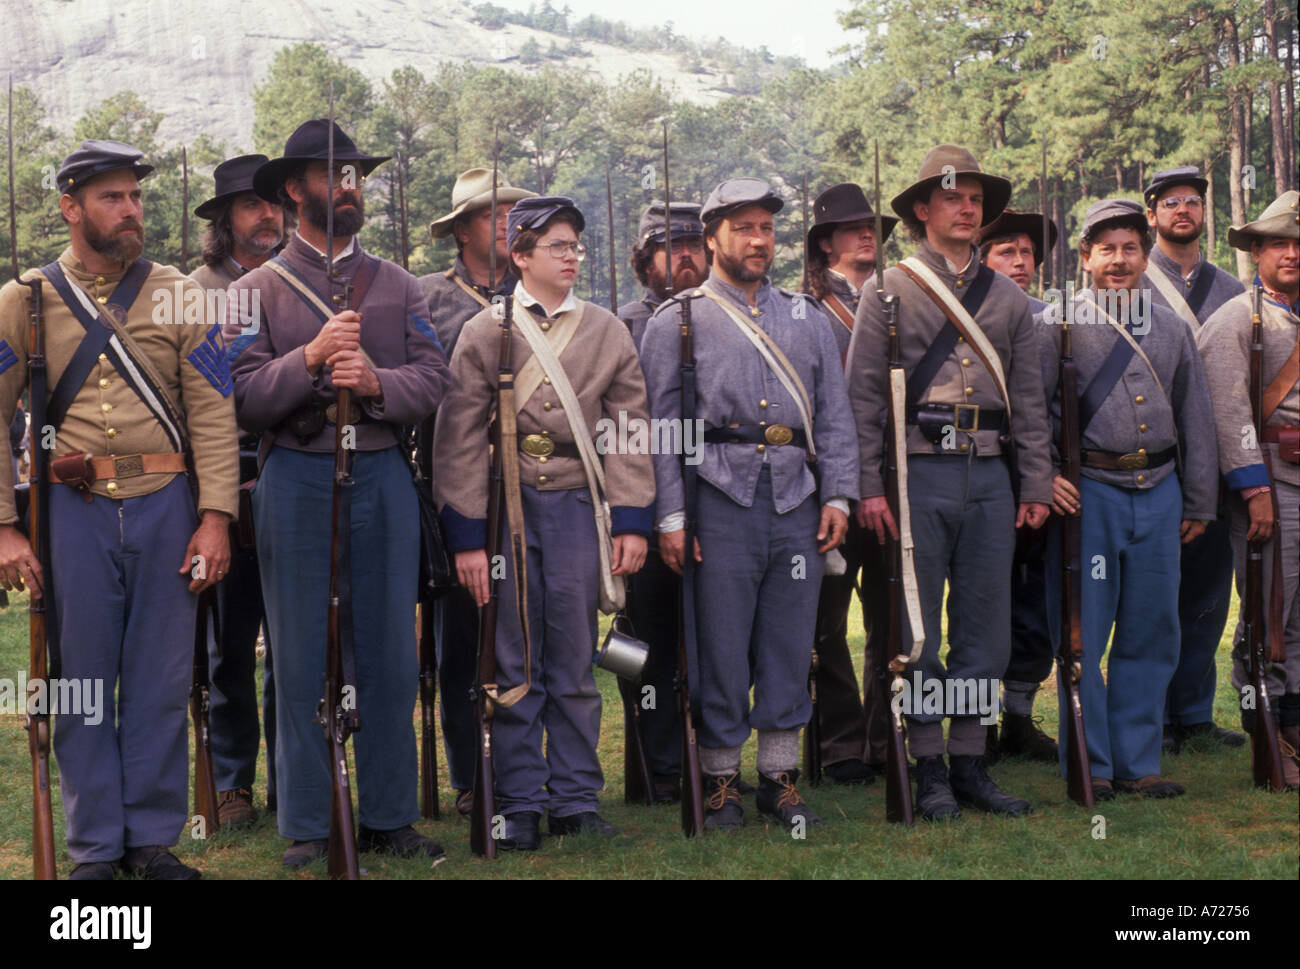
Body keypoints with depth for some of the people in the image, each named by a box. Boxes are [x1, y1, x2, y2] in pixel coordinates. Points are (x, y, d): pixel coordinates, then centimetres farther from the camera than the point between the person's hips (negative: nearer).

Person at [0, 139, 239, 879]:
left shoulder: (180, 296, 5)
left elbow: (213, 412, 1)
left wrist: (216, 517, -6)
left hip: (166, 506, 1)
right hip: (73, 511, -1)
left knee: (161, 681, 7)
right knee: (82, 682, 6)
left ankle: (154, 837, 19)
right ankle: (96, 847, 17)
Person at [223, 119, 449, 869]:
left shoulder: (400, 287, 12)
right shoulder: (256, 291, 5)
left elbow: (434, 382, 0)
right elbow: (245, 399, -7)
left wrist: (377, 382, -18)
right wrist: (311, 357, -20)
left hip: (385, 477, 2)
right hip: (296, 481, -2)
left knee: (391, 655, 5)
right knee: (302, 660, 2)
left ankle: (390, 817, 16)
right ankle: (307, 828, 12)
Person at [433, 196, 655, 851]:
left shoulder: (608, 332, 8)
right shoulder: (484, 332, 2)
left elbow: (628, 430, 7)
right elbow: (460, 440, -1)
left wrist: (631, 522, -1)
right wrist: (467, 537, -6)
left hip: (578, 508, 2)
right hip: (506, 509, -1)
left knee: (574, 662, 6)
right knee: (514, 664, 3)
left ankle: (576, 799, 16)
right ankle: (519, 805, 12)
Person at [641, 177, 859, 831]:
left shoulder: (807, 319, 16)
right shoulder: (676, 321, 5)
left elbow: (833, 414, 14)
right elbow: (659, 424, 0)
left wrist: (837, 496, 3)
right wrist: (671, 515, -7)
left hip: (797, 499, 4)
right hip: (720, 500, -3)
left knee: (789, 643, 6)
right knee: (720, 647, 0)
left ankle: (780, 778, 17)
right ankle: (721, 781, 11)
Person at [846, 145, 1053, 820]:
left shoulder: (1007, 297, 14)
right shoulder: (889, 290, 2)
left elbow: (1029, 401, 14)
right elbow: (863, 393, -2)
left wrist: (1036, 485, 8)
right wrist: (869, 486, -9)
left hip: (991, 477, 4)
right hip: (919, 474, -4)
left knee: (985, 629, 7)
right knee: (917, 631, 1)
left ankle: (970, 764, 17)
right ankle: (928, 770, 10)